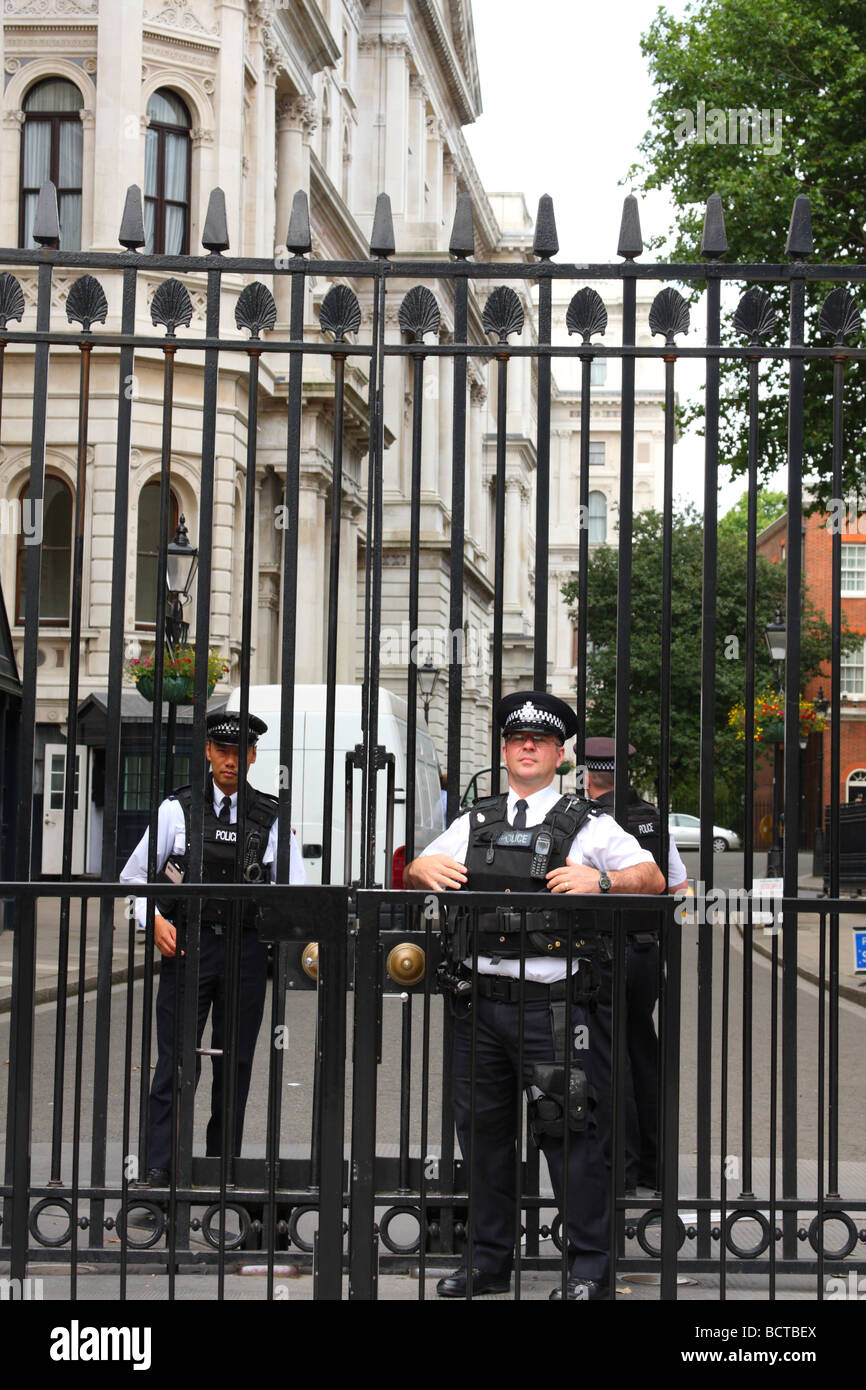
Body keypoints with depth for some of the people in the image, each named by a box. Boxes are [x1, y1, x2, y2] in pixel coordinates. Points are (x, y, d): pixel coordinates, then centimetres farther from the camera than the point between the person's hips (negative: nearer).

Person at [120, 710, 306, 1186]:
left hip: (246, 949, 2)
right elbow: (133, 876, 8)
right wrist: (155, 922, -7)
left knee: (236, 1062, 8)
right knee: (177, 1061, -6)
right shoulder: (177, 809, 3)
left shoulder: (271, 816, 7)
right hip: (187, 946, -2)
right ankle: (159, 1169, -2)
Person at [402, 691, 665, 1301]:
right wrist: (424, 868, -3)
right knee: (482, 1129, 10)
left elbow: (653, 879, 1)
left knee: (568, 1132, -5)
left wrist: (600, 880, -17)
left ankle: (590, 1267, 6)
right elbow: (413, 874, 21)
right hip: (479, 1000, 4)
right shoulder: (475, 823, 16)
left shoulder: (588, 825, 5)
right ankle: (490, 1261, 23)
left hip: (550, 1004, -4)